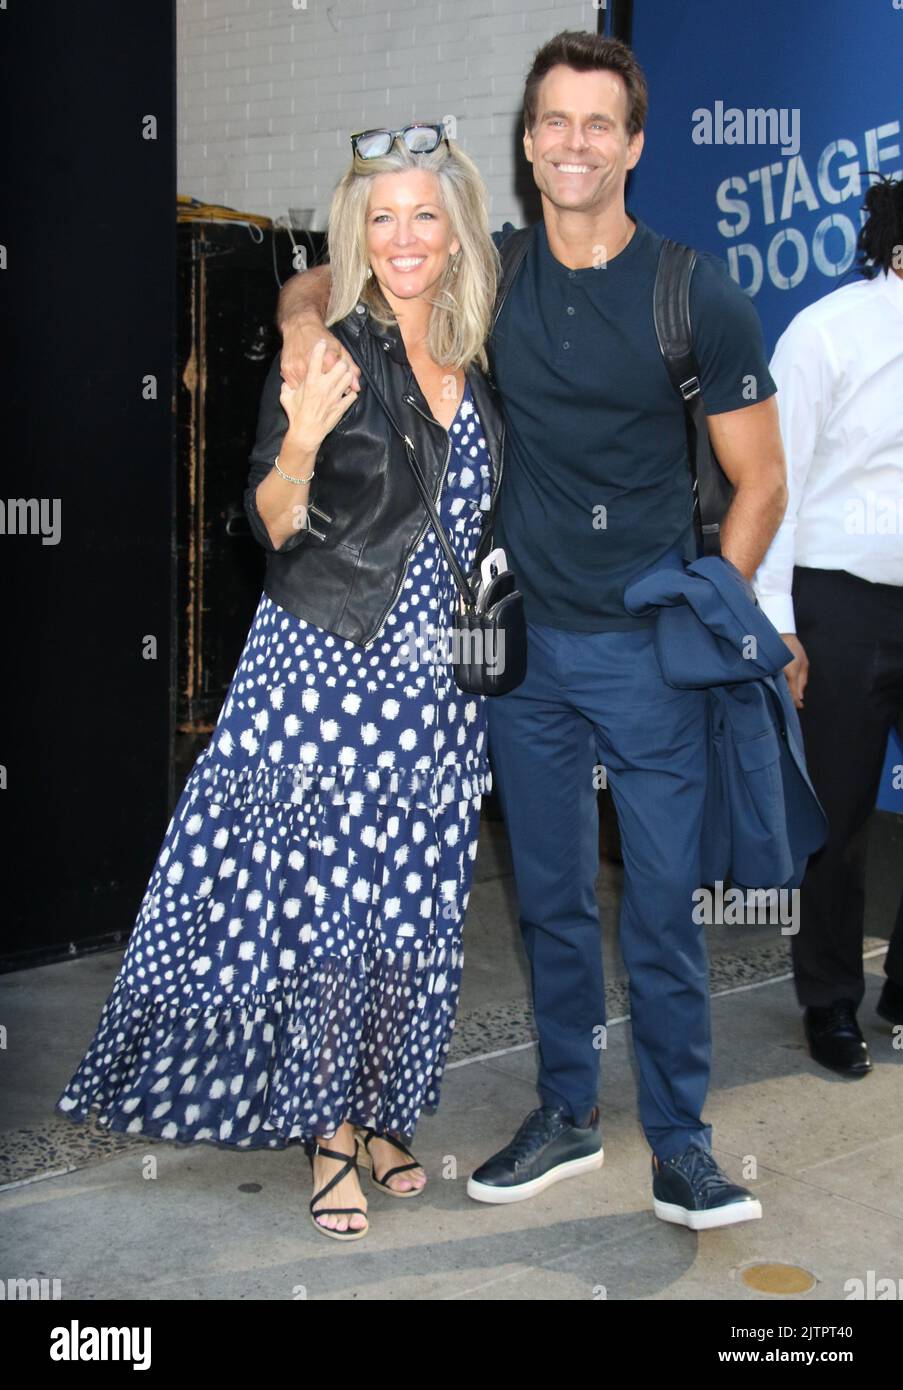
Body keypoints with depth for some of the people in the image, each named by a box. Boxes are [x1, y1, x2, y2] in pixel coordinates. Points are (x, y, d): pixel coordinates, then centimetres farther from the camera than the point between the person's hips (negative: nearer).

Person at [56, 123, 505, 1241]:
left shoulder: (478, 370, 10)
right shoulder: (325, 353, -6)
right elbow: (275, 530, -8)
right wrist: (297, 451, -27)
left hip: (433, 679, 5)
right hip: (323, 673, -5)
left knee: (414, 909, 9)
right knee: (325, 899, -1)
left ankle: (376, 1115, 27)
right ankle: (328, 1135, 16)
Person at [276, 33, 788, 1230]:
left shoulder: (698, 297, -5)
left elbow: (760, 482, 0)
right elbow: (327, 278, 16)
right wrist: (305, 315, -7)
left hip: (650, 648, -3)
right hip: (526, 638, 3)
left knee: (663, 907, 0)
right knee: (550, 896, 13)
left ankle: (680, 1146, 16)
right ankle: (566, 1117, 28)